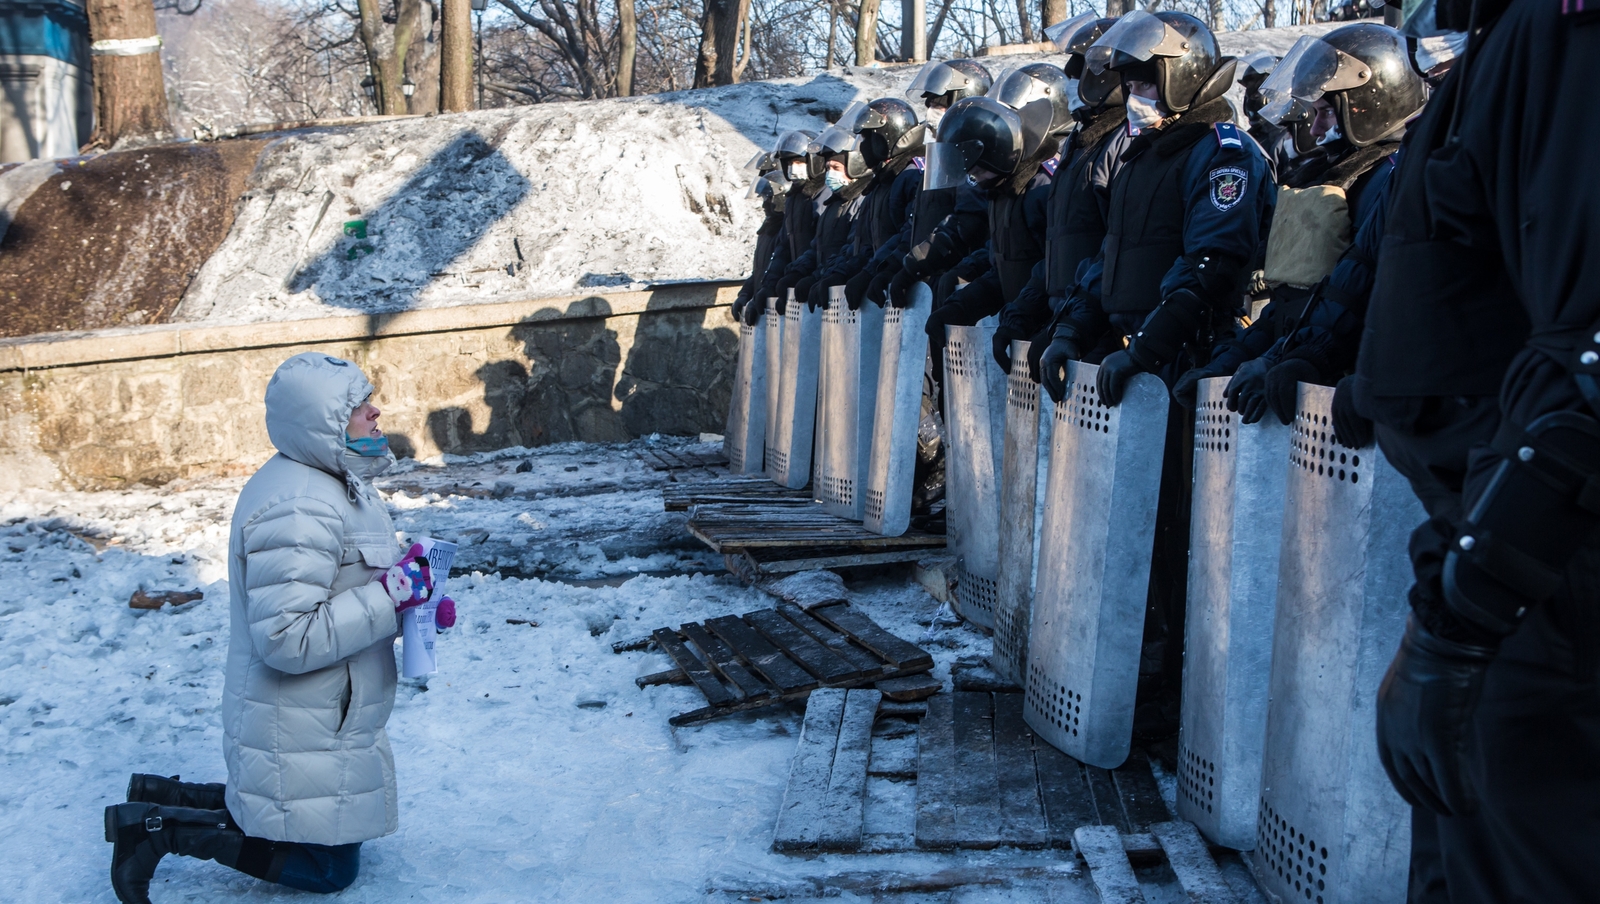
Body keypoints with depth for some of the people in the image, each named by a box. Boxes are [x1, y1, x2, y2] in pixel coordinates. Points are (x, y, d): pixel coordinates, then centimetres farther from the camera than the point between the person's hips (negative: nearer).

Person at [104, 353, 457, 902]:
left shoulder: (332, 481, 6)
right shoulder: (298, 510, -28)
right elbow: (289, 640, -32)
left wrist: (415, 602, 0)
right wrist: (391, 594, -29)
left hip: (325, 726, 10)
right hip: (301, 738, -10)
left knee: (340, 839, 25)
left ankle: (167, 798, 24)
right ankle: (158, 826, 7)